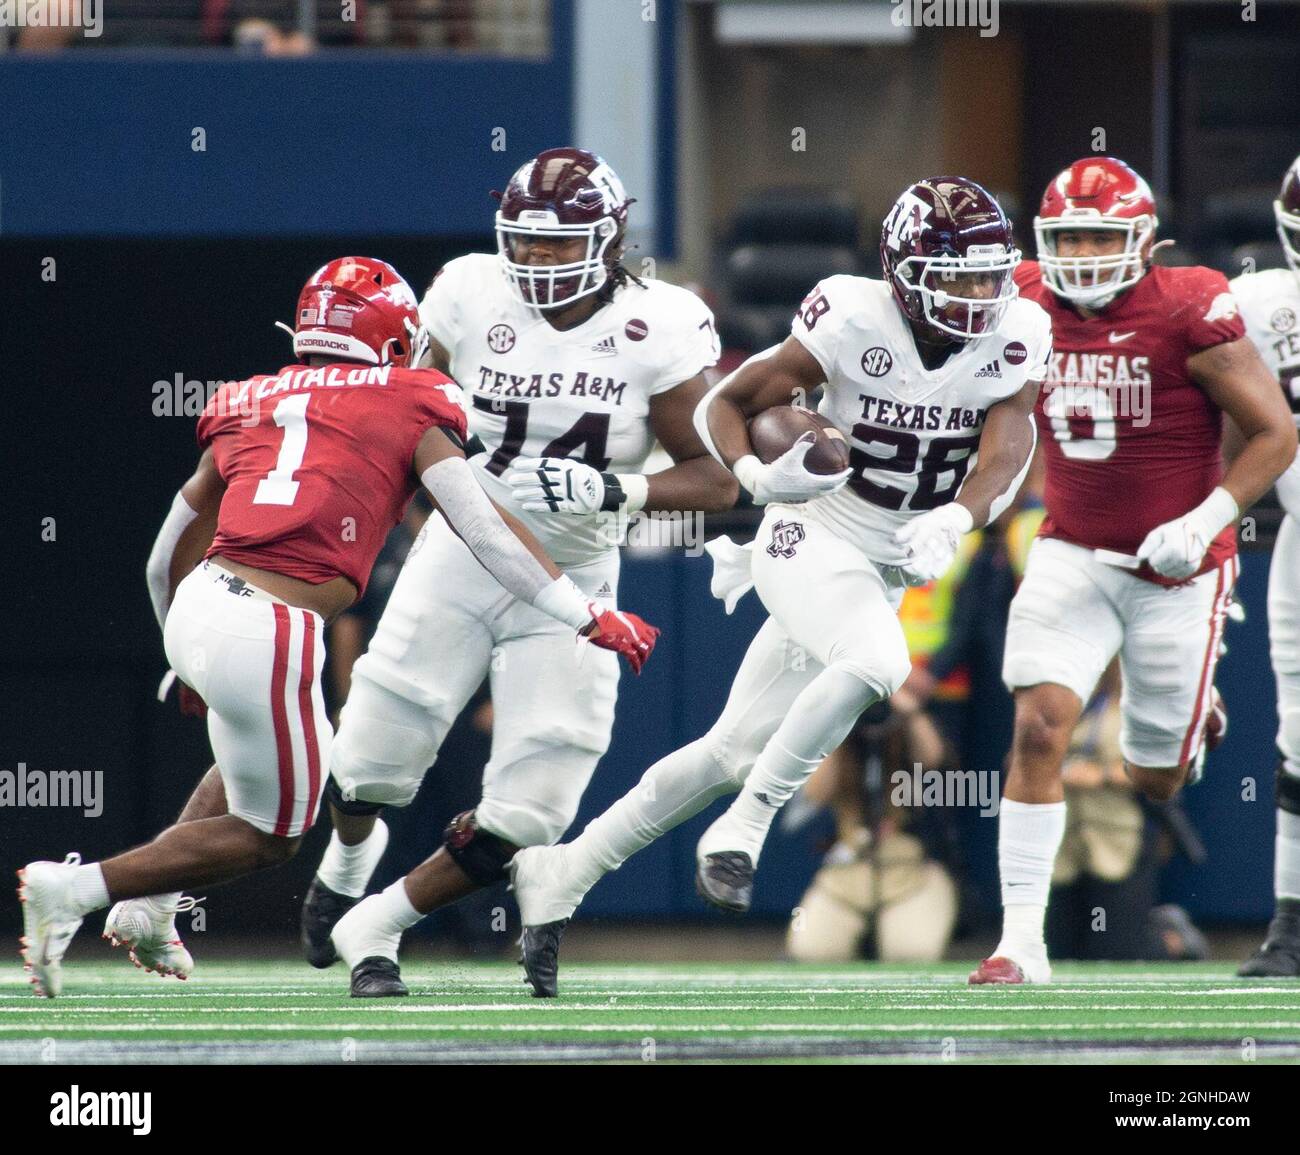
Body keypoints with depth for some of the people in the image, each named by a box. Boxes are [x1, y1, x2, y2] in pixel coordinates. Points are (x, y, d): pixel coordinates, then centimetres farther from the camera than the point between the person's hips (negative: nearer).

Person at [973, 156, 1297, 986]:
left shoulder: (1190, 313, -18)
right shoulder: (1030, 306, -5)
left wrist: (1206, 521, -21)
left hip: (1177, 567, -2)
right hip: (1073, 556, 3)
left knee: (1155, 781, 7)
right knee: (1039, 729, -17)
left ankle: (1191, 713, 45)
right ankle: (1023, 939, -13)